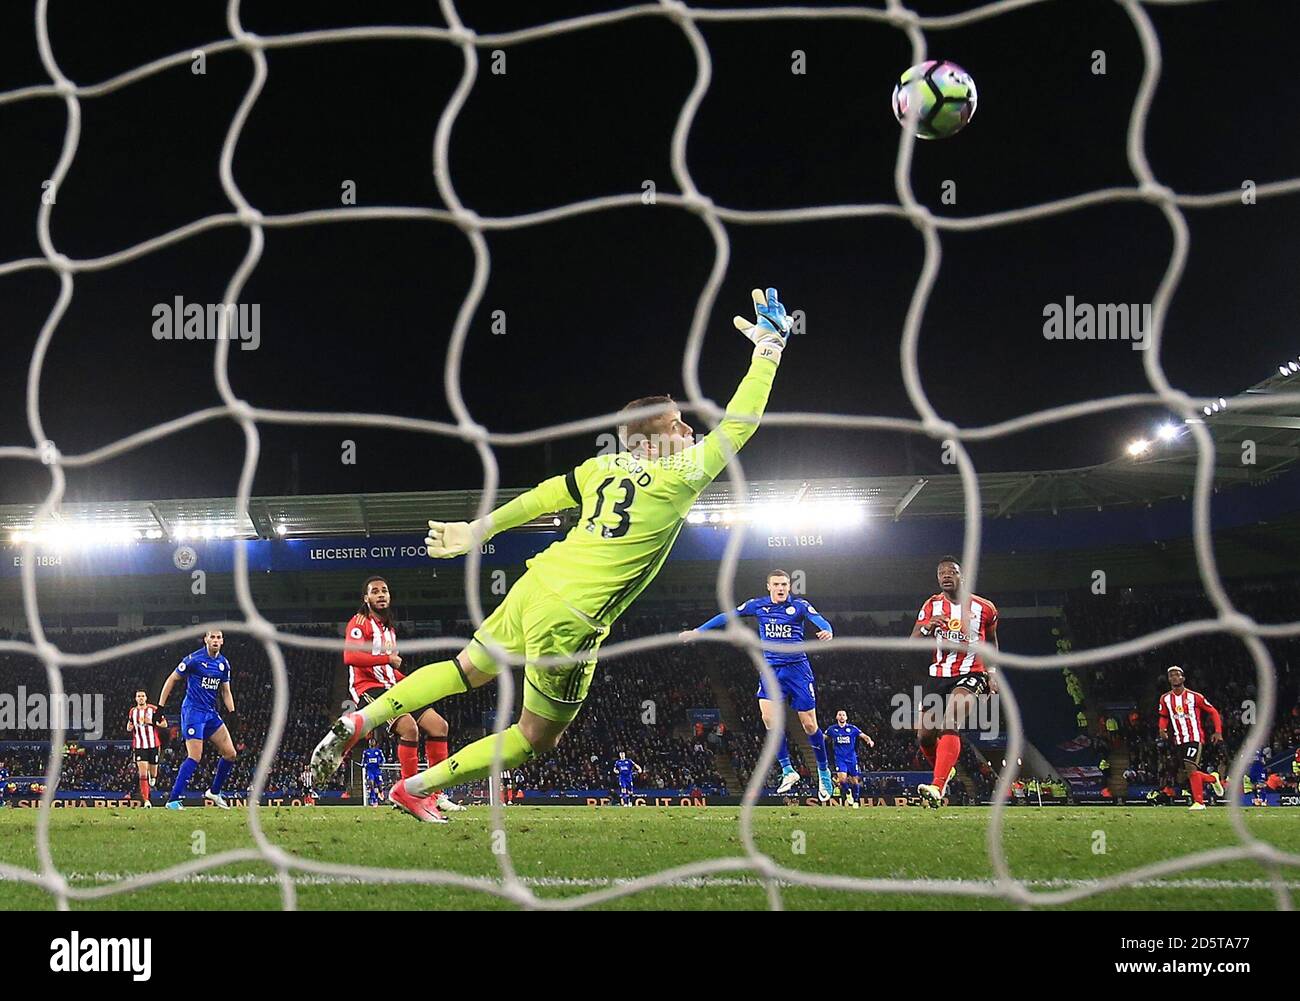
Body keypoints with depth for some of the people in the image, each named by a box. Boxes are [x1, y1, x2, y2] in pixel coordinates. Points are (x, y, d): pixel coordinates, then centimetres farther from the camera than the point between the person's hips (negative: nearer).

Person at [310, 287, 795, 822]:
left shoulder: (605, 465, 8)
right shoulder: (679, 478, -10)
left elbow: (541, 496, 16)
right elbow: (738, 424, -6)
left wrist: (478, 529, 27)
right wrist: (768, 346, 2)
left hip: (533, 589, 7)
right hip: (569, 619, -7)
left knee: (468, 668, 28)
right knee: (536, 738, 9)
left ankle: (360, 721, 20)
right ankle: (416, 788, 9)